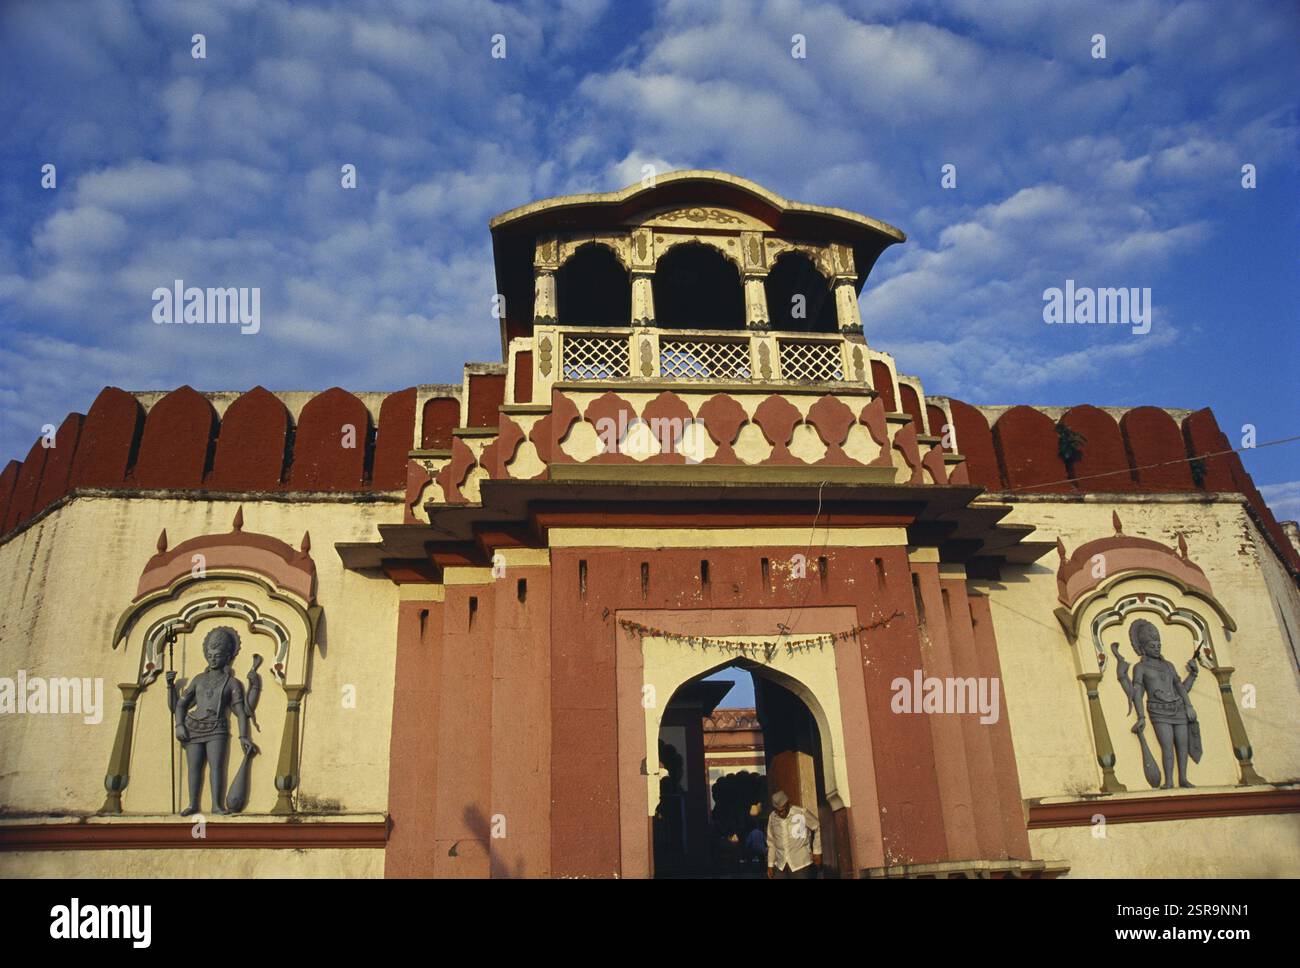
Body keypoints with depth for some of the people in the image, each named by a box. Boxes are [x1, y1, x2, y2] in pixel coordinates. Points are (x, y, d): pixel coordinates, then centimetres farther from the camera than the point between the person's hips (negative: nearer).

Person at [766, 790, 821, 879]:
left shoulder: (802, 813, -11)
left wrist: (817, 851, 1)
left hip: (801, 863, -4)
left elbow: (818, 828, 1)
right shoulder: (772, 817, 3)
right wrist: (770, 864, 12)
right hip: (781, 865, 4)